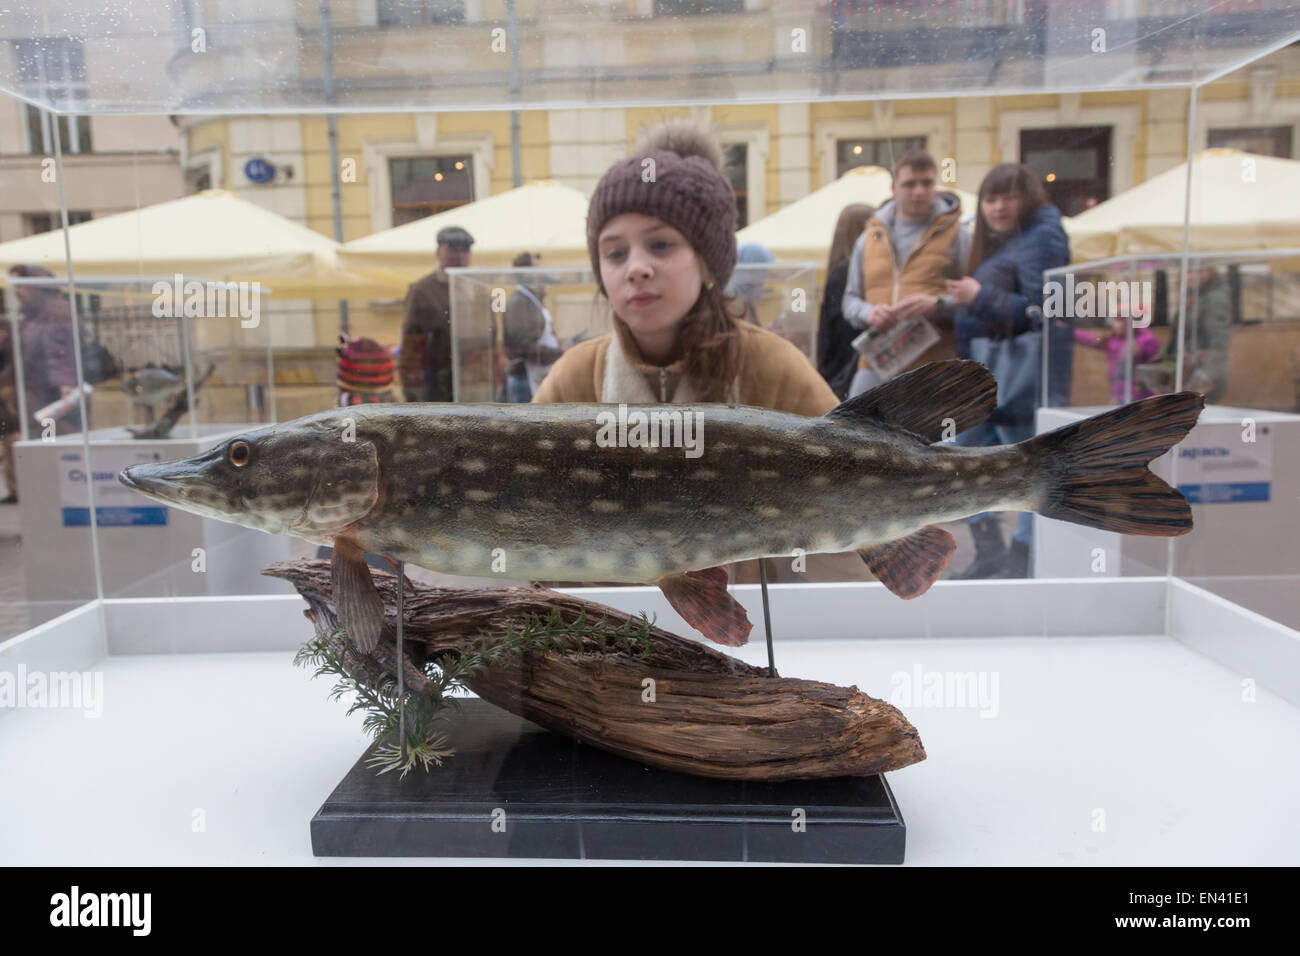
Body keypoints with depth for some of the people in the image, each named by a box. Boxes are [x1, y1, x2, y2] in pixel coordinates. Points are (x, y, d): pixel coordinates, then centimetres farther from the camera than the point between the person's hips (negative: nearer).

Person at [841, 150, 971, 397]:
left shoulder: (956, 235, 4)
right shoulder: (870, 236, 15)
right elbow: (850, 300, 17)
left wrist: (938, 304, -19)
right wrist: (868, 313, -5)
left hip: (935, 370, -3)